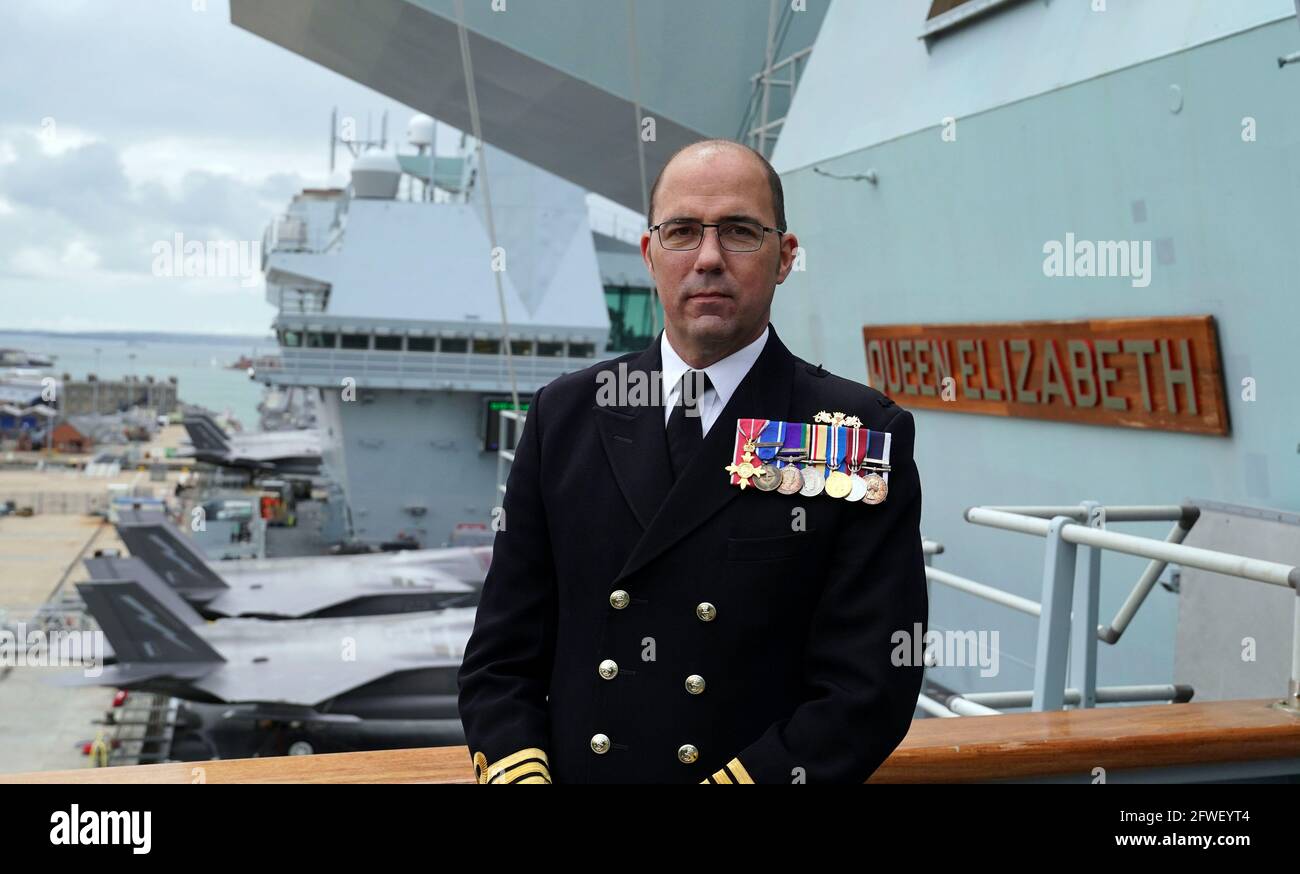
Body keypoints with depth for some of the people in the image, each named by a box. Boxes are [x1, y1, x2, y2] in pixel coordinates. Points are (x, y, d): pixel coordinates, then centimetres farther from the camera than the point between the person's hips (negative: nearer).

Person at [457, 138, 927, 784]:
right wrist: (518, 773, -17)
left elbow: (869, 688, -15)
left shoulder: (864, 439, -10)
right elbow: (501, 658, 0)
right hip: (572, 767, 3)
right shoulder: (564, 416, -1)